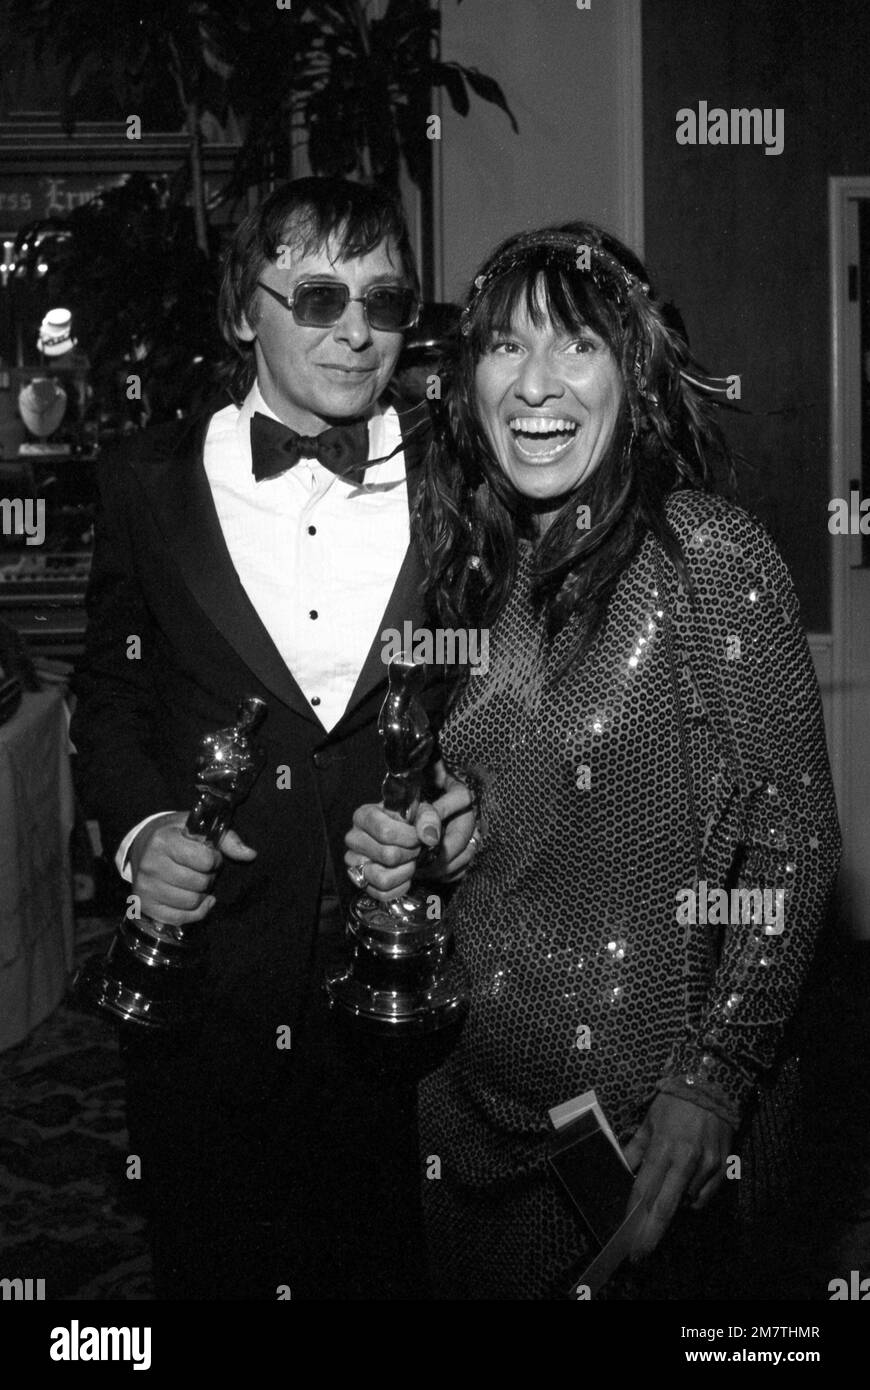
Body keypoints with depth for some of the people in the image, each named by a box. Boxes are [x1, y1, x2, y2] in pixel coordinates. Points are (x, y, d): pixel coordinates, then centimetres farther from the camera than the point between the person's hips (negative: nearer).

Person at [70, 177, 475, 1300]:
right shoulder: (151, 483, 1)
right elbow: (108, 696, 8)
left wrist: (482, 794, -12)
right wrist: (139, 827, -9)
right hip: (204, 969, 0)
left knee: (387, 1261, 14)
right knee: (211, 1262, 16)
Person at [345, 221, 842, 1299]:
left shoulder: (706, 555, -16)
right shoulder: (487, 561, 3)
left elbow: (796, 839, -15)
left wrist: (713, 1081, -18)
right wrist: (406, 848, -4)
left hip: (637, 1127, -6)